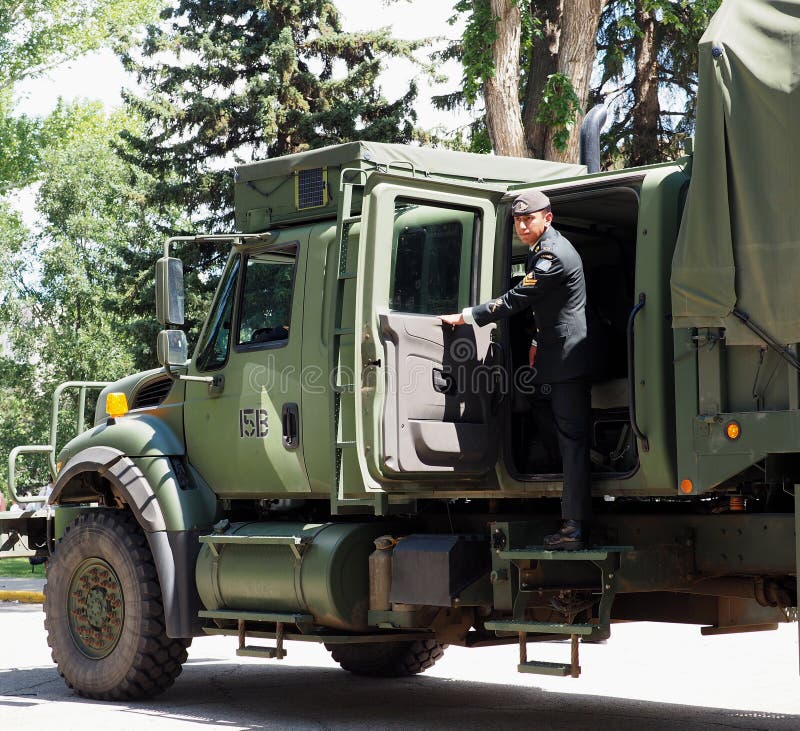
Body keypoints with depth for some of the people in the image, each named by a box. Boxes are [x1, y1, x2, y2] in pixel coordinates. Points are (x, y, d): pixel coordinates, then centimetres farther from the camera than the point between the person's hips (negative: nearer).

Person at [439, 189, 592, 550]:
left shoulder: (553, 256, -18)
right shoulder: (540, 251, 18)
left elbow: (513, 301, -18)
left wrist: (462, 317, -12)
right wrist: (538, 342, 20)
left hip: (567, 358, -11)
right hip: (558, 356, 11)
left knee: (572, 440, -11)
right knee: (570, 440, 13)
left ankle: (574, 528, -12)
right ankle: (575, 521, 19)